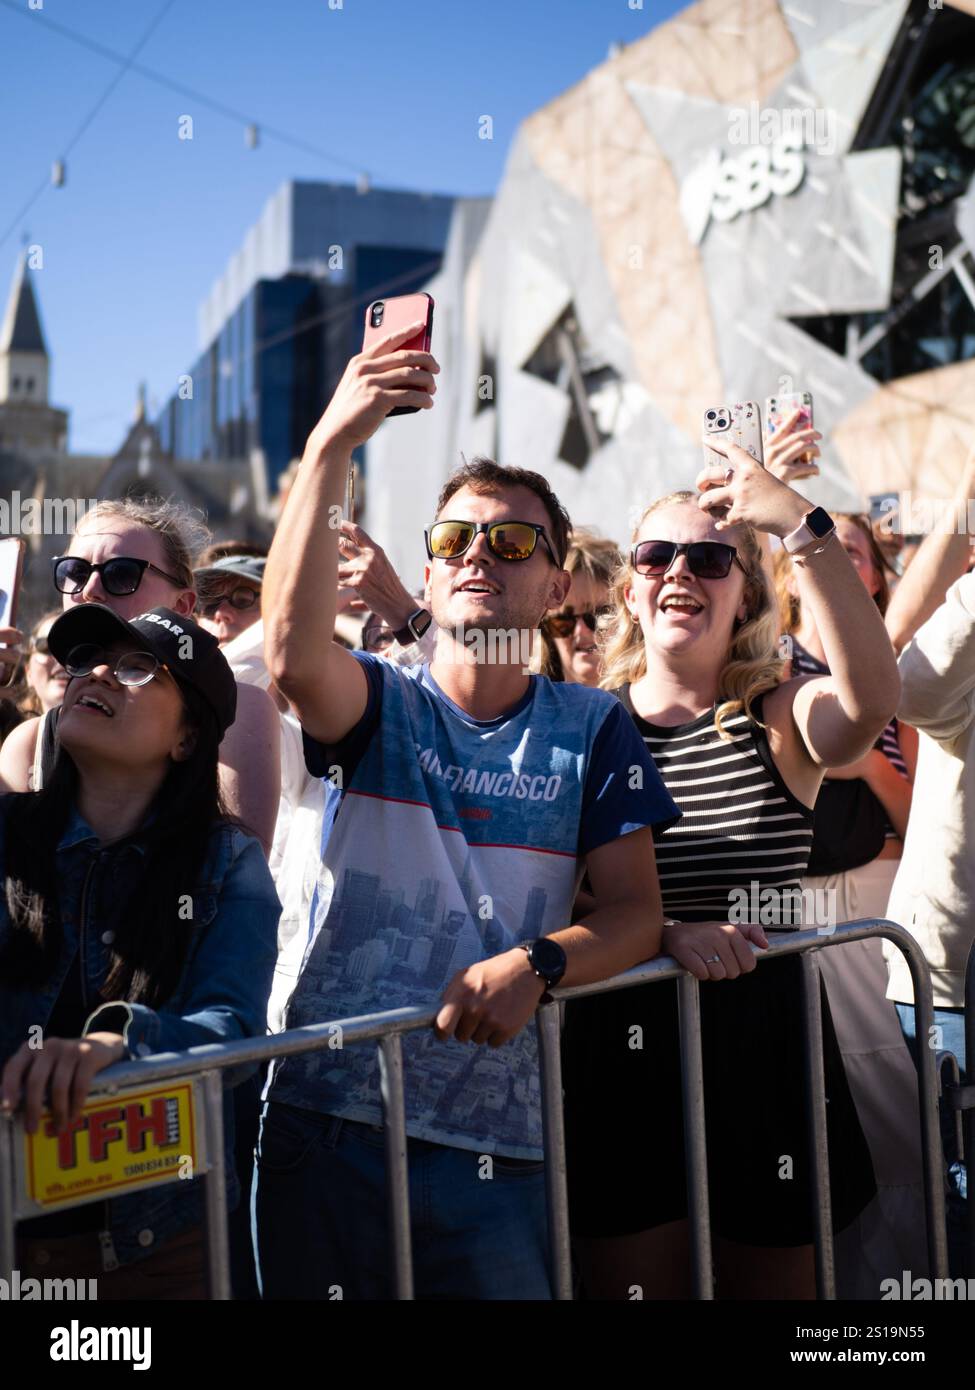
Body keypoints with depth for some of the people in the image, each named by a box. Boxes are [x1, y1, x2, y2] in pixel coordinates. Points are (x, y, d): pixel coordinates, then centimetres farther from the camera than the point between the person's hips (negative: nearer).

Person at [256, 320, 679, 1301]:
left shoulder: (590, 728, 5)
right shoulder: (379, 702, 1)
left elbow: (635, 910, 1)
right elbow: (294, 653, -22)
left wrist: (536, 963, -19)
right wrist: (329, 448, -29)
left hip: (493, 1141, 1)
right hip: (325, 1119, 0)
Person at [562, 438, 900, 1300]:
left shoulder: (782, 719, -2)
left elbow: (873, 703, -26)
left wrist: (802, 523, -32)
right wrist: (662, 936, -23)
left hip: (770, 1049, 1)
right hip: (625, 1050, 0)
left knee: (777, 1283, 16)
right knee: (632, 1279, 10)